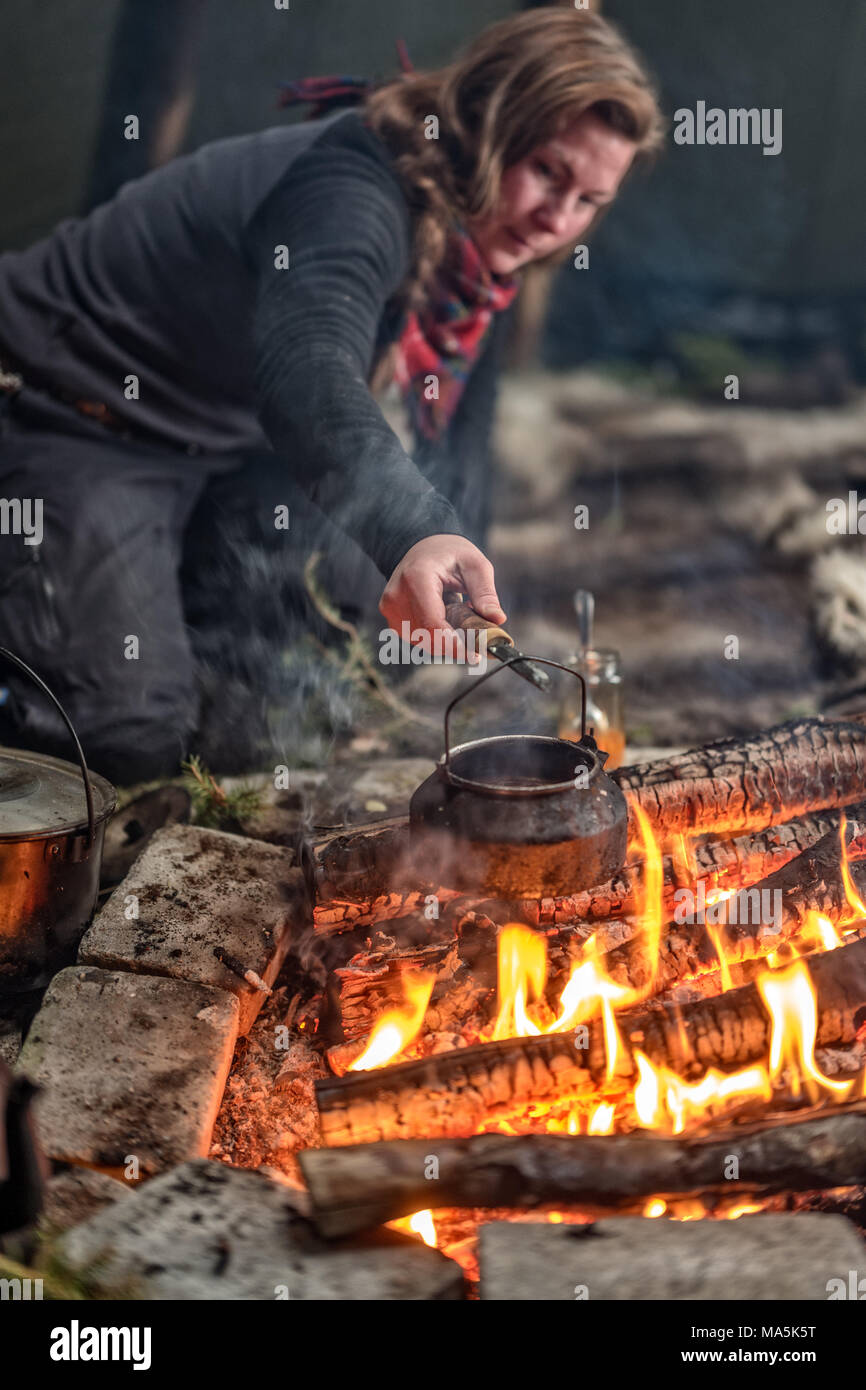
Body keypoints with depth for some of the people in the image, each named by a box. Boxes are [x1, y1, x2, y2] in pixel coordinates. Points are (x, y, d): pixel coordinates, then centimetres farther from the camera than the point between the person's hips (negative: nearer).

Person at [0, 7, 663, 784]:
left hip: (225, 444, 9)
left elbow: (455, 445, 8)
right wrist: (415, 535, -67)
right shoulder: (357, 188, -30)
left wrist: (459, 584, 3)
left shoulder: (478, 249, -1)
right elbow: (308, 368, -50)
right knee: (136, 735, -21)